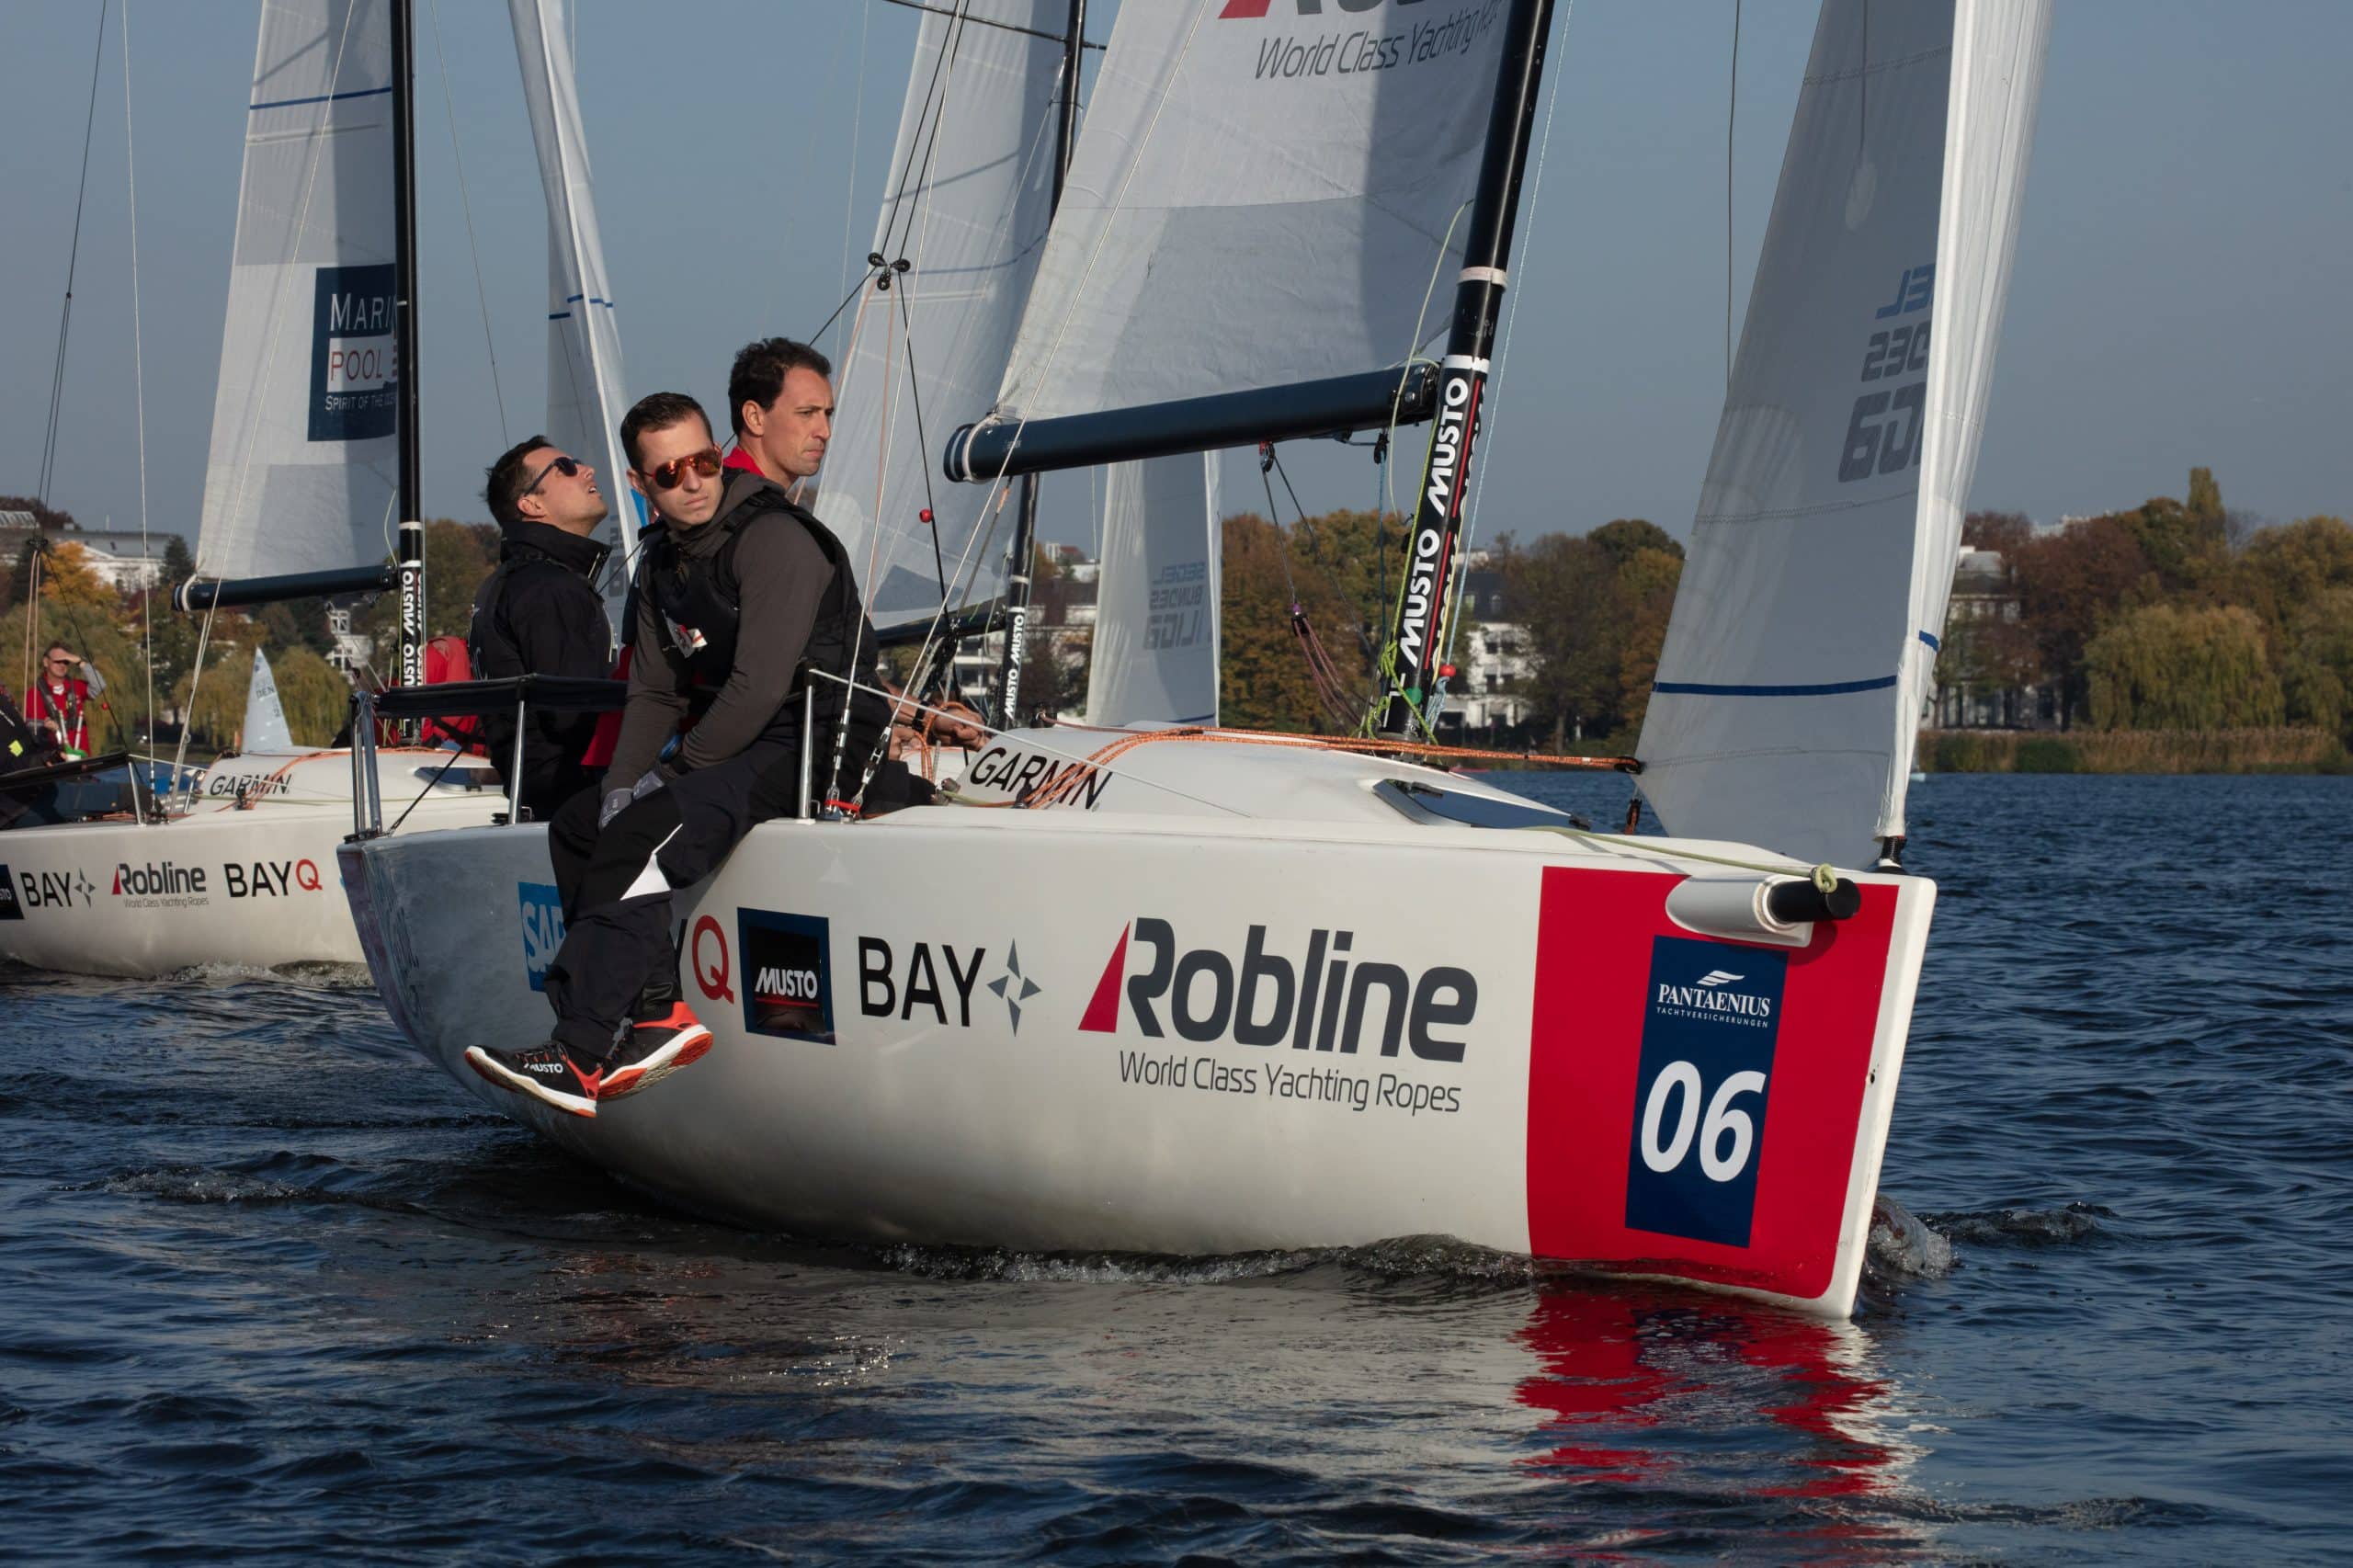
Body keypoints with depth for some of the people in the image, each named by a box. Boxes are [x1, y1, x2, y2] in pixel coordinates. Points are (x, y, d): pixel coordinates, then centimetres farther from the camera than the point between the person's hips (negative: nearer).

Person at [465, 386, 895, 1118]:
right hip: (737, 747, 10)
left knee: (643, 834, -26)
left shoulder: (776, 539, -15)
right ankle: (655, 1012, -12)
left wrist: (670, 774, -13)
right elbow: (654, 694, 16)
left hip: (814, 748, -10)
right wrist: (622, 787, -2)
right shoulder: (662, 564, 13)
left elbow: (760, 688, -21)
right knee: (578, 824, 2)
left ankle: (583, 1056, -29)